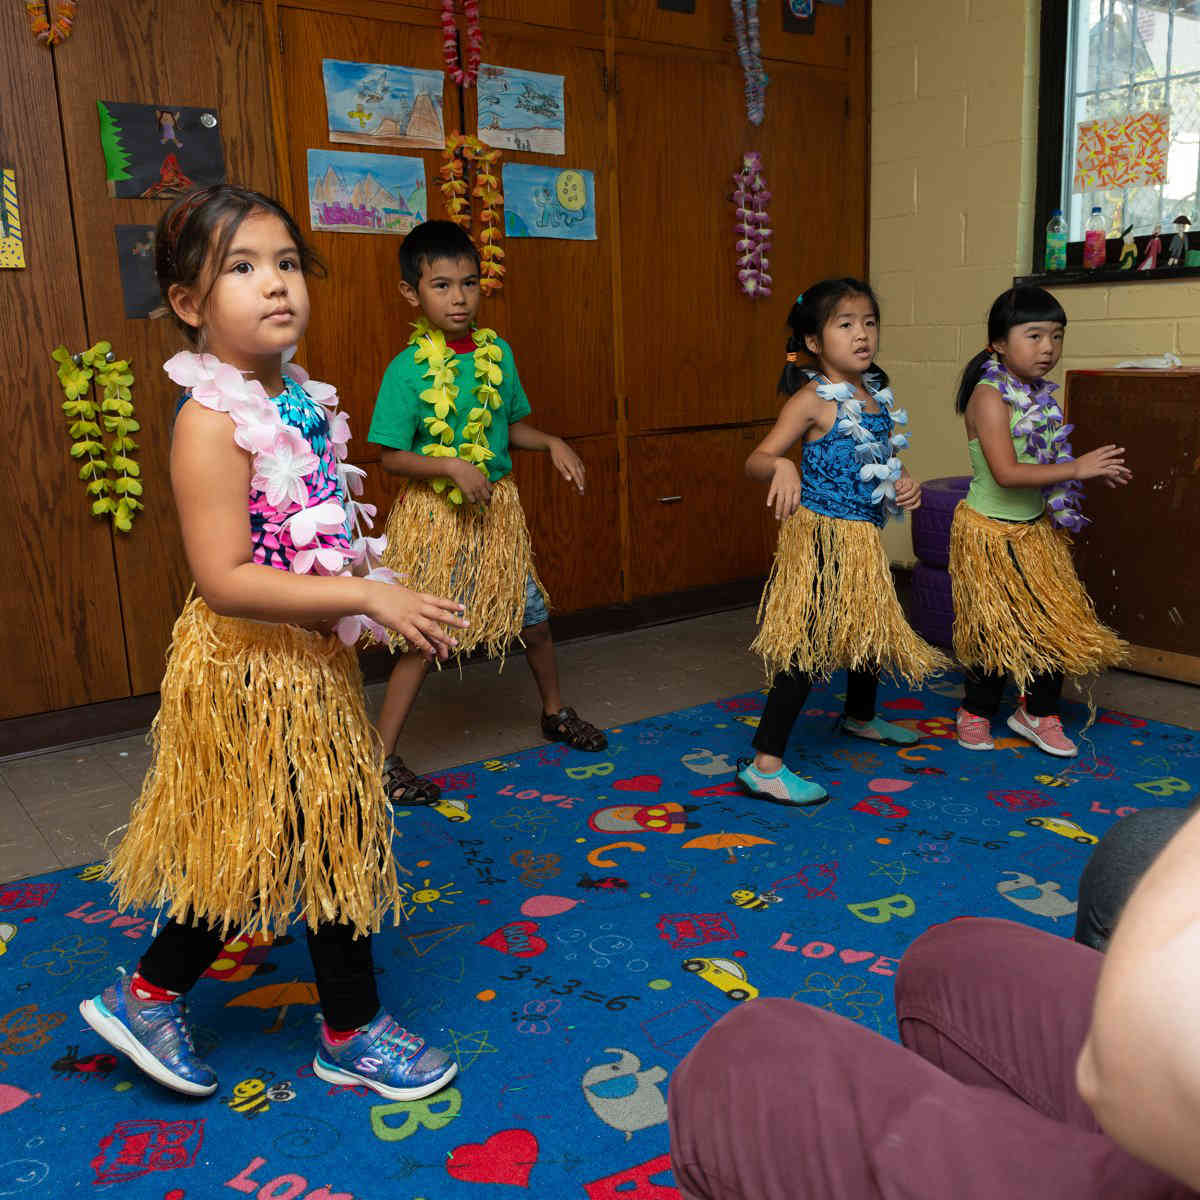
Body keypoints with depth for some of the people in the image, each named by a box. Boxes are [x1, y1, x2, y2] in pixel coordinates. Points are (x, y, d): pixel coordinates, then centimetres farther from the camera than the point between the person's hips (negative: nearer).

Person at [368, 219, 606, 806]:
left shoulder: (497, 351, 1)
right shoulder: (407, 370, -15)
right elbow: (391, 456, -14)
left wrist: (552, 443, -4)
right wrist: (453, 468, -27)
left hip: (497, 506, 5)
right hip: (435, 513, -5)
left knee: (532, 618, 15)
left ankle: (555, 712, 40)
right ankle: (382, 757, 9)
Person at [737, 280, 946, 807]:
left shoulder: (877, 394, 8)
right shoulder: (812, 399, -15)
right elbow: (757, 460, -20)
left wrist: (905, 484, 0)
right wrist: (781, 466, -41)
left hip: (861, 539, 9)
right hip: (822, 536, -9)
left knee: (870, 626, 25)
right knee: (810, 645, -10)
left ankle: (860, 717, 51)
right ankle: (765, 765, -4)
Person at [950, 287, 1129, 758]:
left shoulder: (1041, 395, 4)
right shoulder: (989, 396, -20)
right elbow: (1007, 473, -29)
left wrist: (1097, 471, 1)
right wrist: (1077, 468, -28)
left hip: (1036, 528, 7)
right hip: (991, 531, -7)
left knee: (1055, 622, 9)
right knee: (997, 627, 5)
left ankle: (1038, 711, 27)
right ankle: (976, 712, 27)